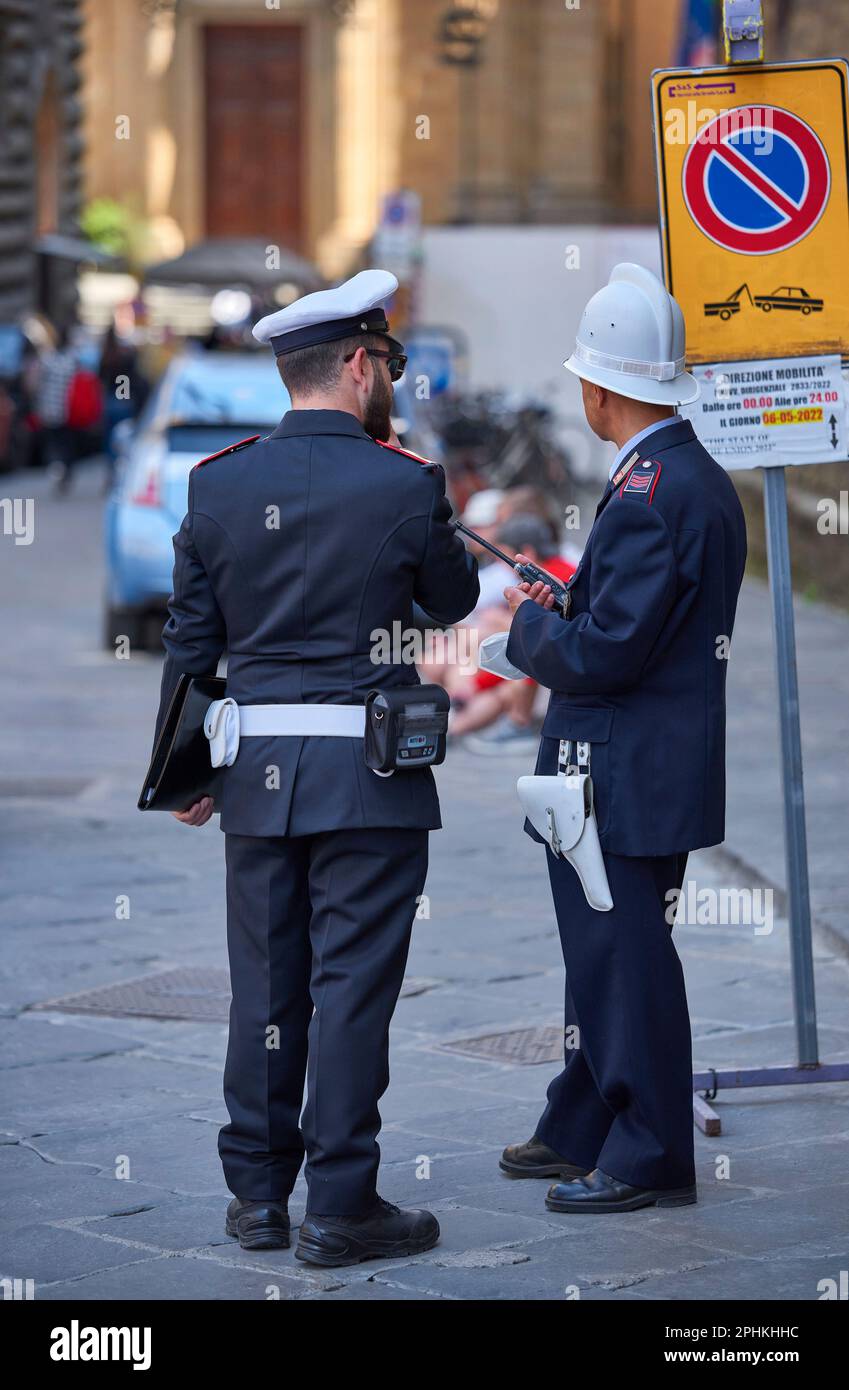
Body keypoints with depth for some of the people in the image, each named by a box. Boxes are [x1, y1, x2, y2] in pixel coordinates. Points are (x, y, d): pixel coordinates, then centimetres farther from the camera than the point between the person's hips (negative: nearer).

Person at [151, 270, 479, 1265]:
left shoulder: (218, 484, 2)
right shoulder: (403, 486, -10)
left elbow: (189, 637, 6)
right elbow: (452, 601, 7)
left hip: (256, 772, 4)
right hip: (370, 773, -4)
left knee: (264, 988, 12)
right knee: (352, 988, 0)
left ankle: (256, 1193, 19)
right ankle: (339, 1208, 2)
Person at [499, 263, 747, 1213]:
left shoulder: (647, 497, -21)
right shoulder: (704, 481, 11)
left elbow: (604, 651, -24)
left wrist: (531, 624, -7)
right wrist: (564, 613, 10)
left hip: (622, 782, -10)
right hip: (645, 776, 10)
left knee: (625, 960, -2)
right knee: (606, 952, 19)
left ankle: (652, 1158, 7)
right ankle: (584, 1132, 30)